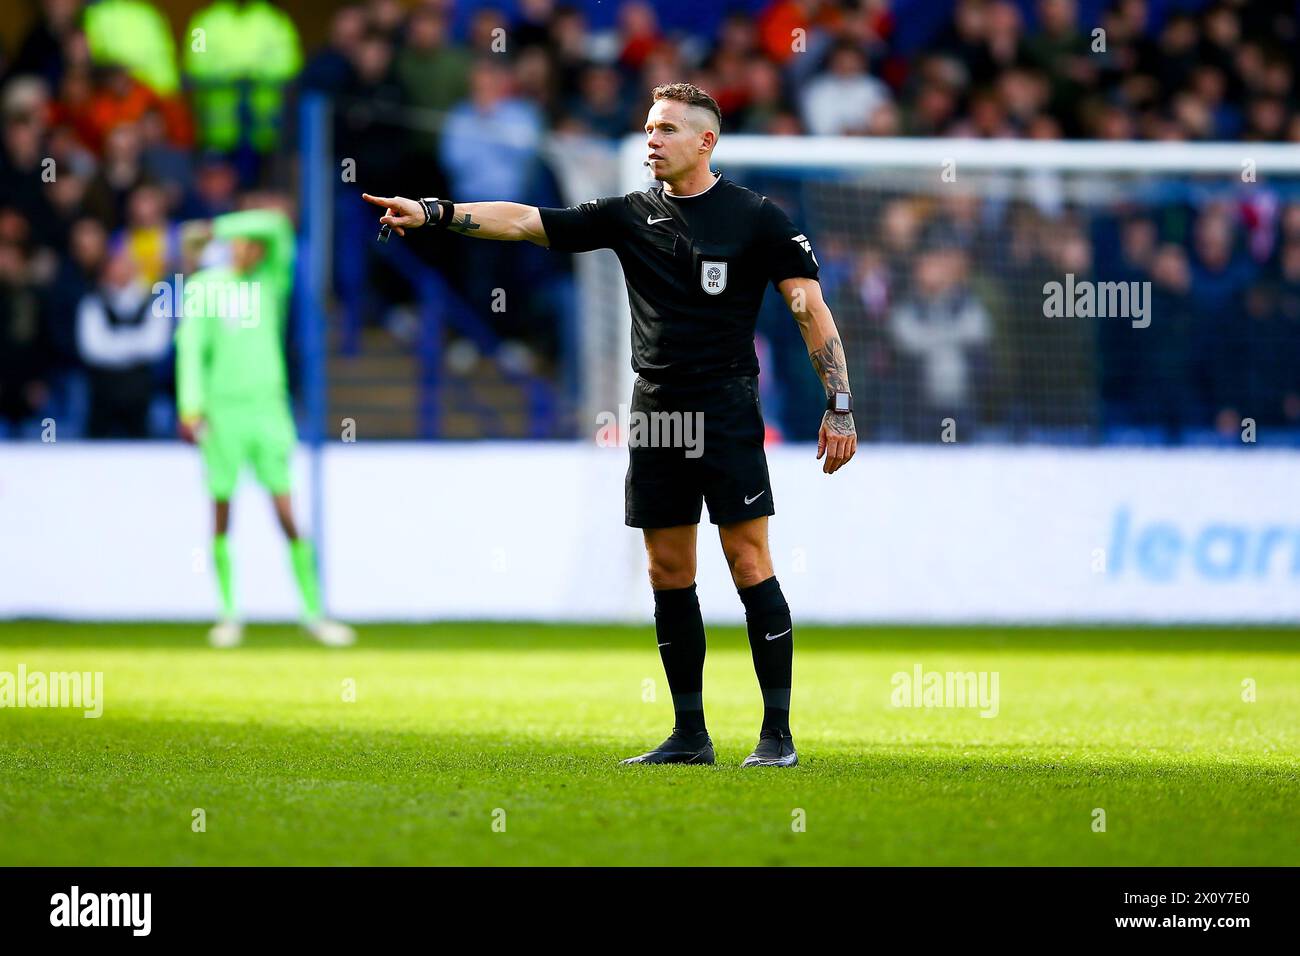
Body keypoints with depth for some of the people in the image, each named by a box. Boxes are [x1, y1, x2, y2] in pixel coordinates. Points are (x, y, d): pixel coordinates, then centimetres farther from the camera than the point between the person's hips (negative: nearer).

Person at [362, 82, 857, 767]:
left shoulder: (755, 218, -2)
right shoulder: (630, 216, 10)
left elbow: (811, 310, -3)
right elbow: (527, 221, 5)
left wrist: (839, 407, -9)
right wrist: (434, 214, -6)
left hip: (727, 414, -5)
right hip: (654, 414, 5)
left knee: (749, 564, -9)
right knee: (668, 573, 6)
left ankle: (778, 735, -7)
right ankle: (690, 735, 14)